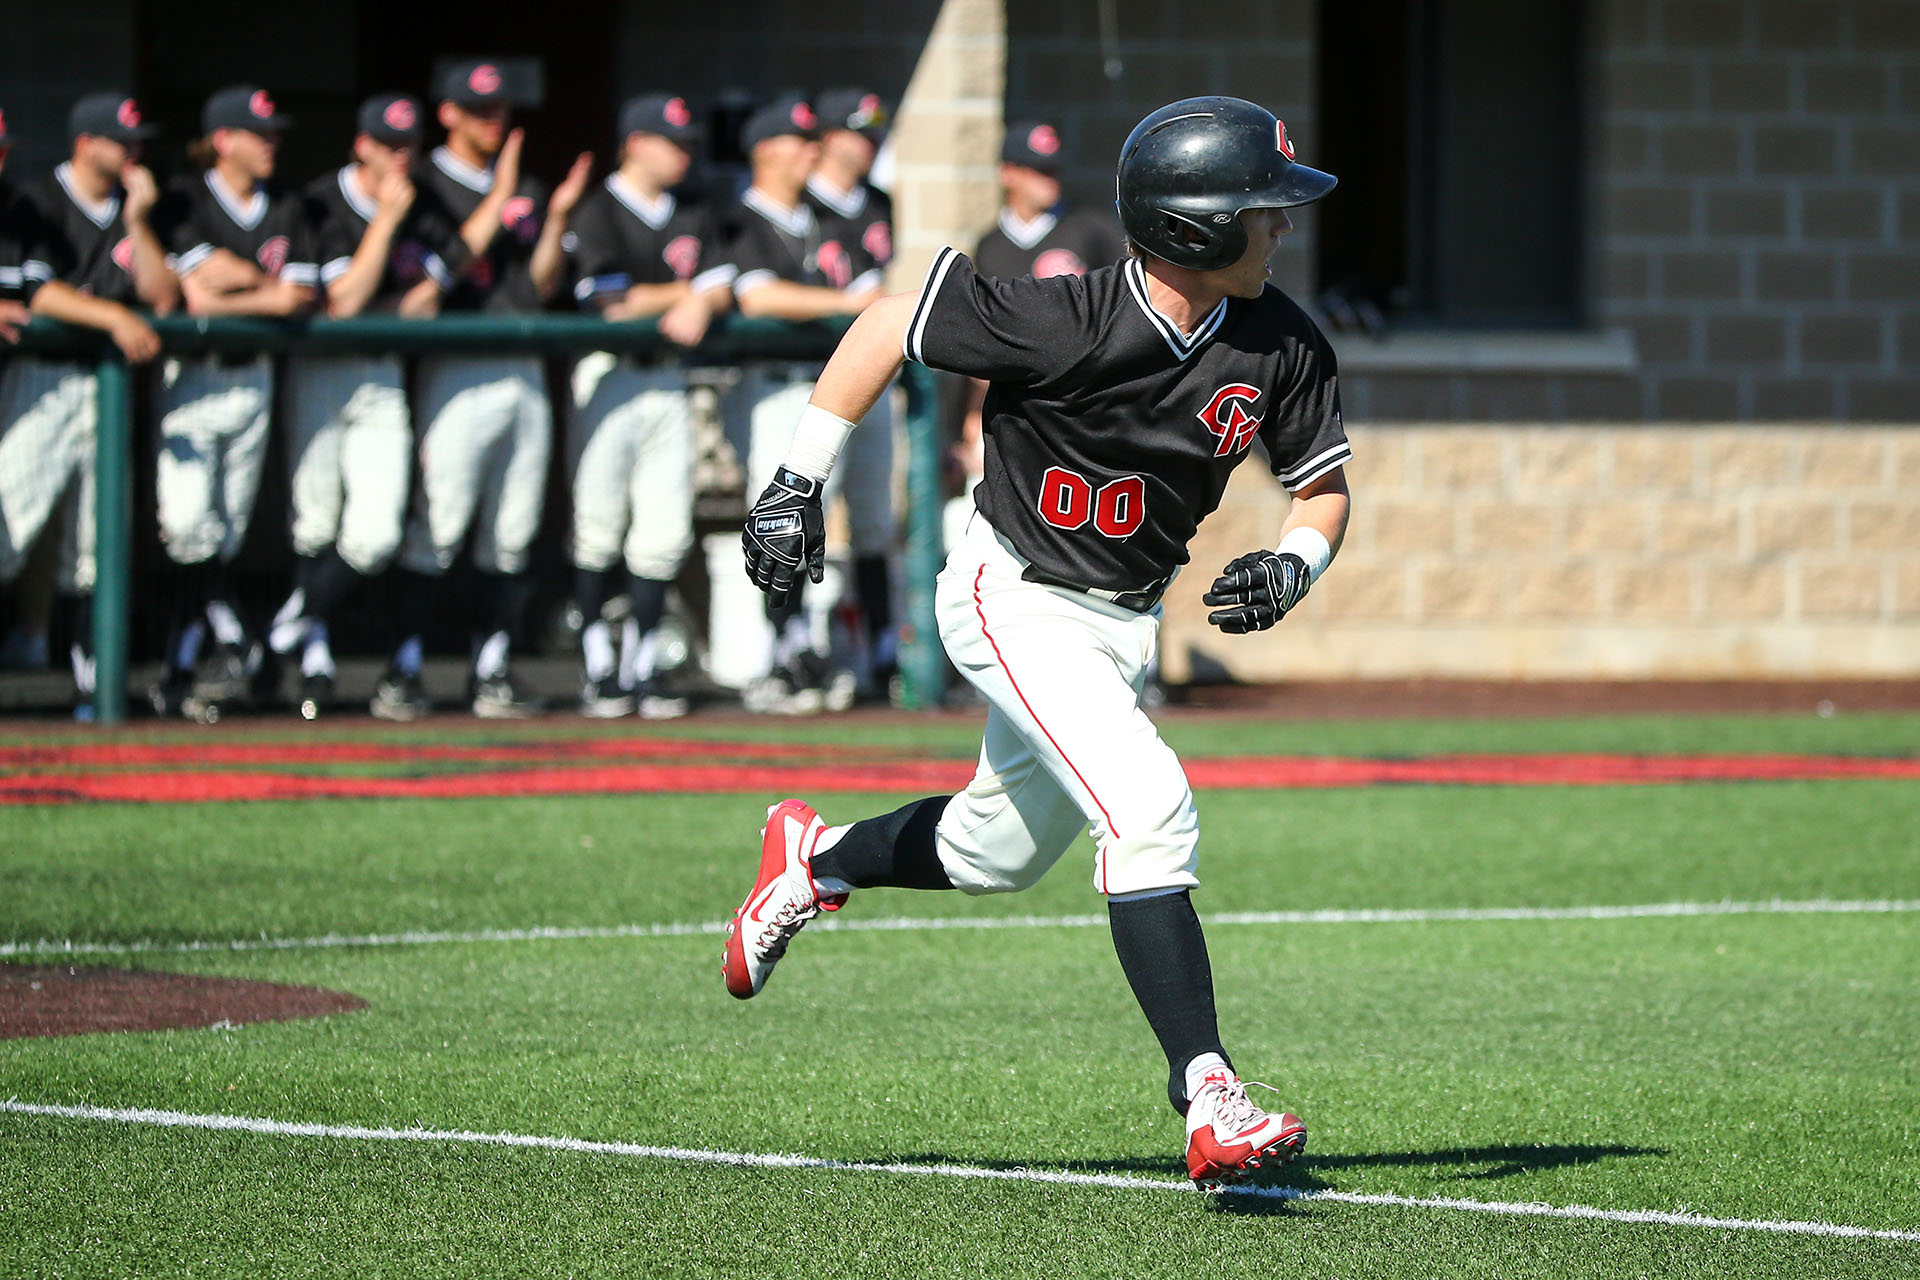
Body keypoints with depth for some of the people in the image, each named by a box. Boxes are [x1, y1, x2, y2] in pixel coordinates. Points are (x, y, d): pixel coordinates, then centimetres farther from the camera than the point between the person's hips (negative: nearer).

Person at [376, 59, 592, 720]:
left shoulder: (527, 190, 18)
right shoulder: (426, 186, 1)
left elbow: (540, 286, 11)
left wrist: (558, 216, -4)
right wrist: (497, 204, -15)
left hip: (524, 370, 6)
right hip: (458, 372, -6)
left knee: (511, 533, 4)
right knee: (437, 525, -11)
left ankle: (492, 670, 8)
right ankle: (403, 671, -8)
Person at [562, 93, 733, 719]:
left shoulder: (694, 217, 15)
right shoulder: (598, 214, -5)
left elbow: (720, 286, 8)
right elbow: (613, 304, -13)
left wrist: (698, 307, -14)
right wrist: (684, 293, -2)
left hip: (669, 379, 5)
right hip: (610, 376, -5)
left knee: (665, 532, 1)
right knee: (598, 529, -5)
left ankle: (641, 666, 6)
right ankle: (598, 670, 1)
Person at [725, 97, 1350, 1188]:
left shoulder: (1280, 345, -10)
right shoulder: (1065, 322, -27)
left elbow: (1325, 486, 3)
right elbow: (886, 327, -16)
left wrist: (1292, 566, -19)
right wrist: (797, 485, -15)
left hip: (1127, 621, 7)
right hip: (1017, 602, -7)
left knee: (999, 856, 19)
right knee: (1149, 809, -24)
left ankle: (818, 859, 47)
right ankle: (1209, 1103, -26)